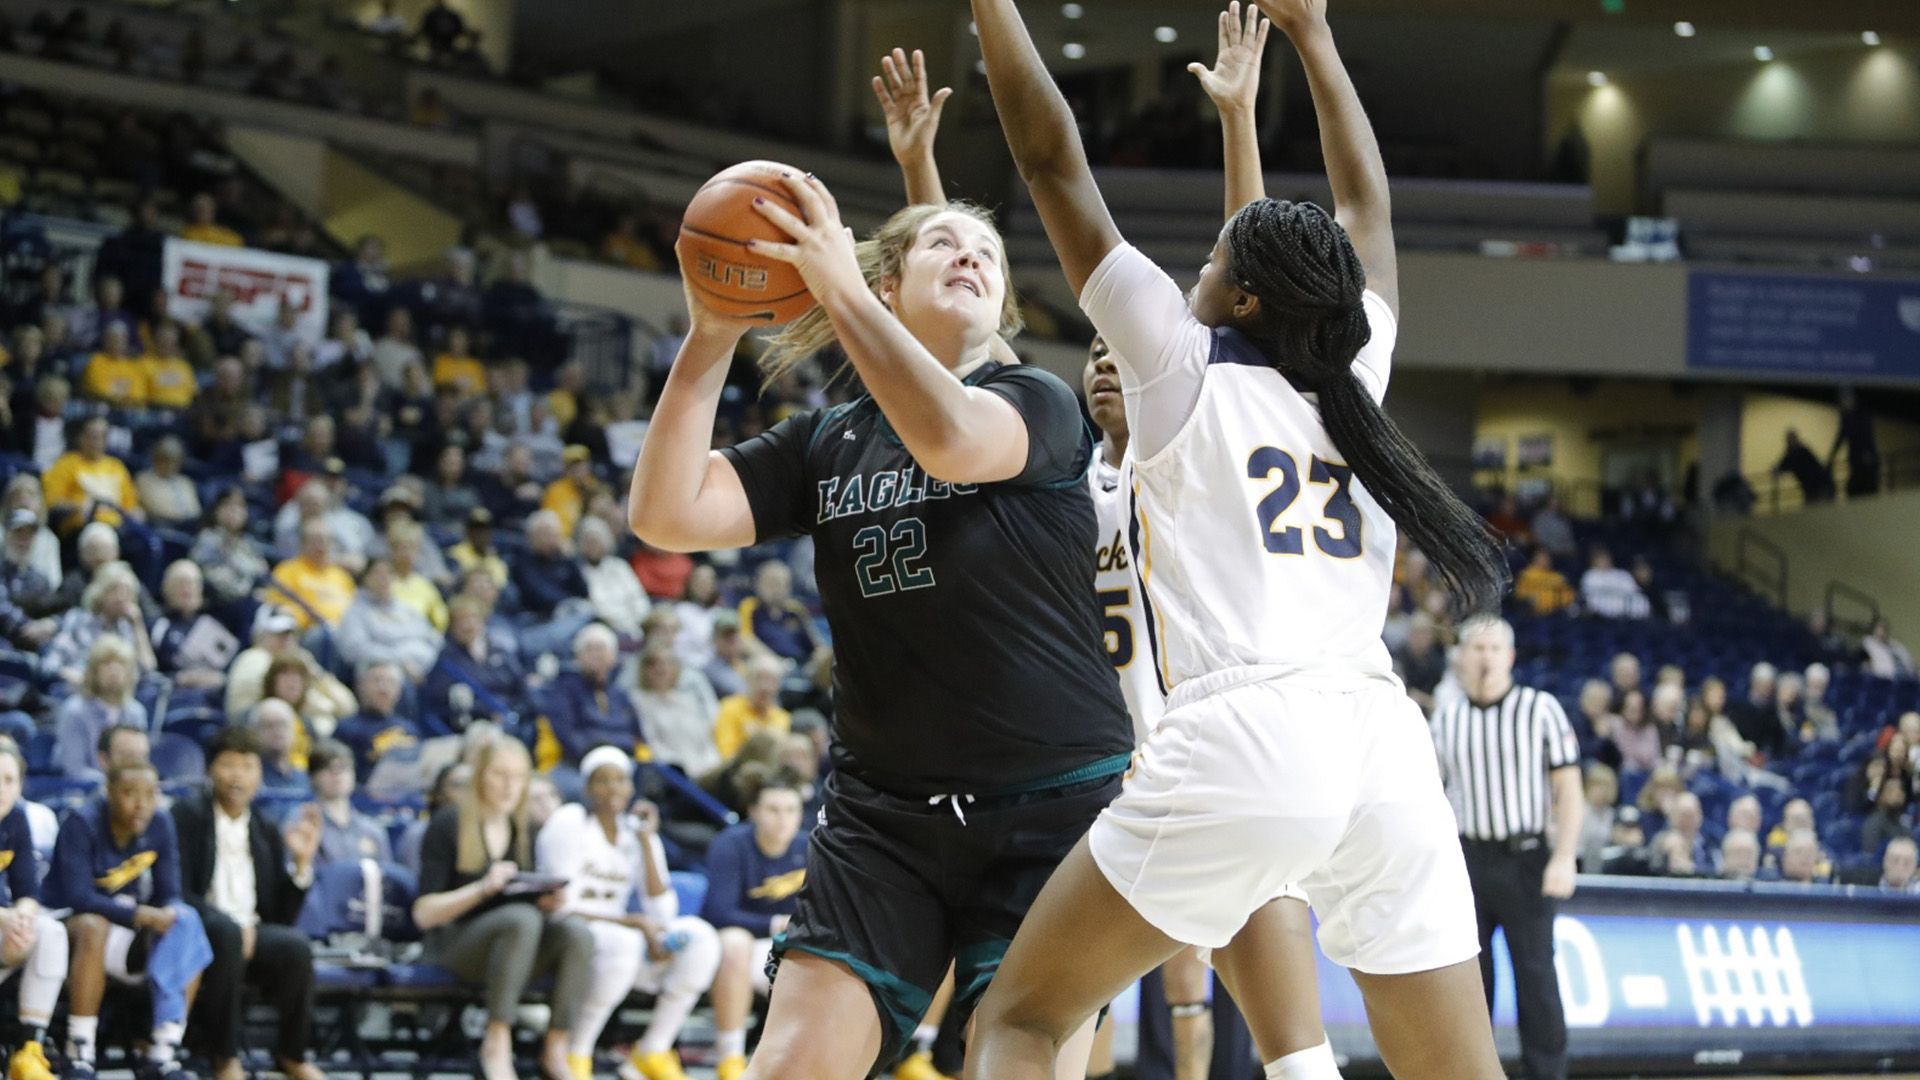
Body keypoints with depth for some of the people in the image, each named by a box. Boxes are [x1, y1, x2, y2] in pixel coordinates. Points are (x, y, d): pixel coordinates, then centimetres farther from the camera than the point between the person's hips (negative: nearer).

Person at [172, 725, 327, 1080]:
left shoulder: (266, 832, 17)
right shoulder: (188, 814, 3)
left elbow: (282, 916, 11)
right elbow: (178, 893, -9)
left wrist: (301, 861, -1)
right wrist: (230, 923, -20)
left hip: (251, 934, 4)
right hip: (199, 931, -4)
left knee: (296, 945, -29)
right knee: (225, 931, -39)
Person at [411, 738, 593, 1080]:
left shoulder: (523, 830, 13)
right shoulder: (448, 824, -4)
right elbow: (424, 914, -10)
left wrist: (547, 901, -6)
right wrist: (482, 889, -24)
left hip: (511, 947, 5)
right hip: (455, 944, -5)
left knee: (576, 932, -27)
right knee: (522, 919, -37)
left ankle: (557, 1049, -25)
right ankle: (497, 1044, -32)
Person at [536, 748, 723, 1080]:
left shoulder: (637, 831, 8)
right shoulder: (569, 824, -8)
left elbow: (663, 913, -2)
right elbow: (565, 909, -15)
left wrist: (647, 843, -7)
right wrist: (635, 922, -22)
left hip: (622, 936, 6)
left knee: (700, 935, -17)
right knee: (624, 943, -38)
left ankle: (653, 1050, -11)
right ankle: (576, 1053, -22)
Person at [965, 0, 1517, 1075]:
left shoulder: (1186, 368, 9)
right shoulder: (1353, 380, 20)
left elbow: (1055, 163, 12)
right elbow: (1367, 207, 37)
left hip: (1242, 737, -5)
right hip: (1387, 744, 5)